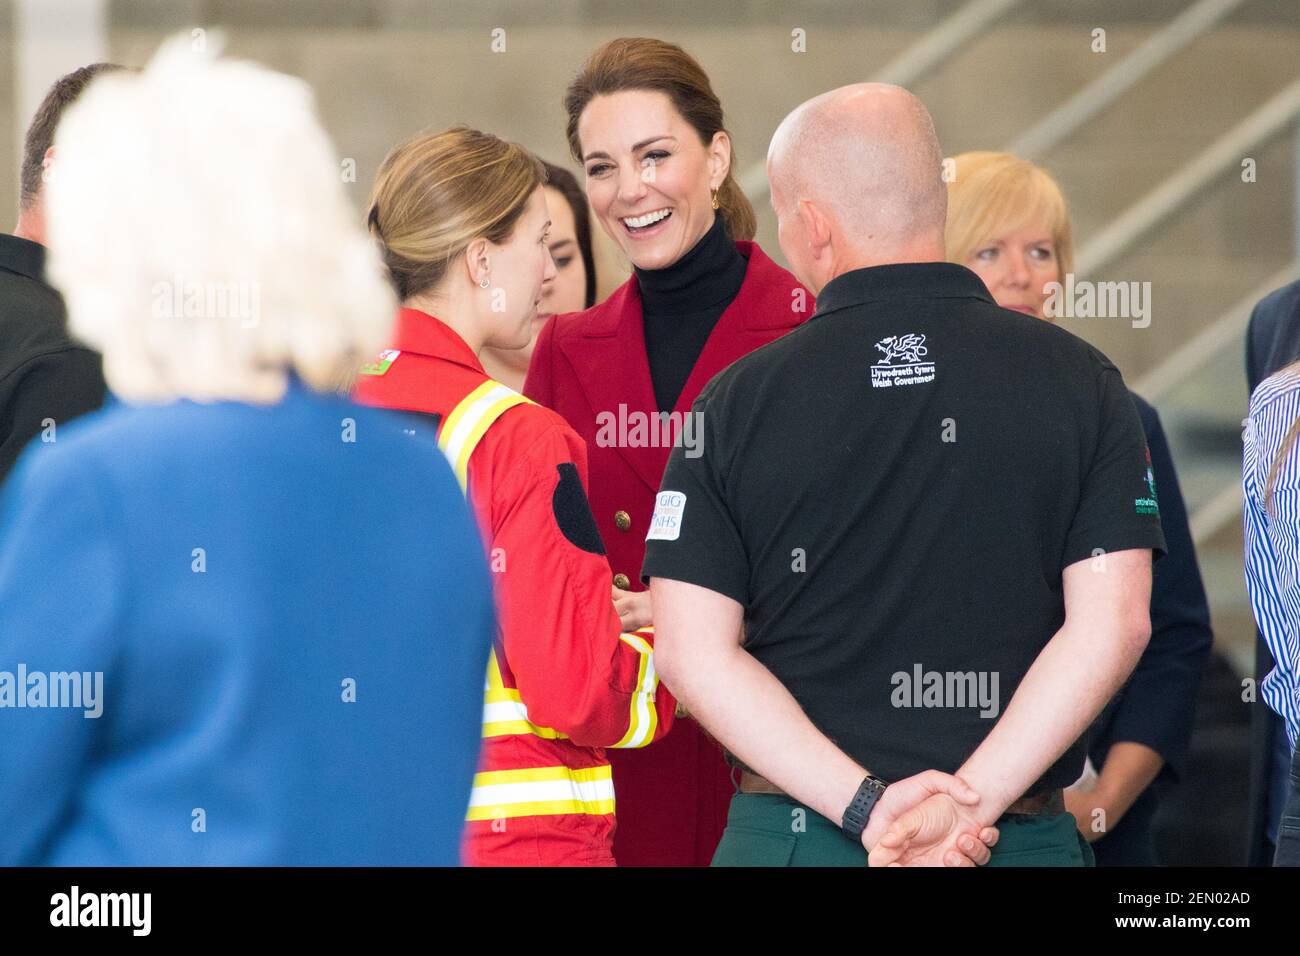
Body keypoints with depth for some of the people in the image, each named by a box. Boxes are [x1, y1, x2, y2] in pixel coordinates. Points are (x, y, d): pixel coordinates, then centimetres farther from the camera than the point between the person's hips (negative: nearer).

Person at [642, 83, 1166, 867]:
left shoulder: (735, 401, 1)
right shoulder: (1082, 383, 2)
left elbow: (694, 651, -5)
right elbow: (1115, 624, -7)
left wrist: (867, 805, -11)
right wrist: (974, 800, -11)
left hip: (793, 832, 0)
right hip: (1024, 836, 0)